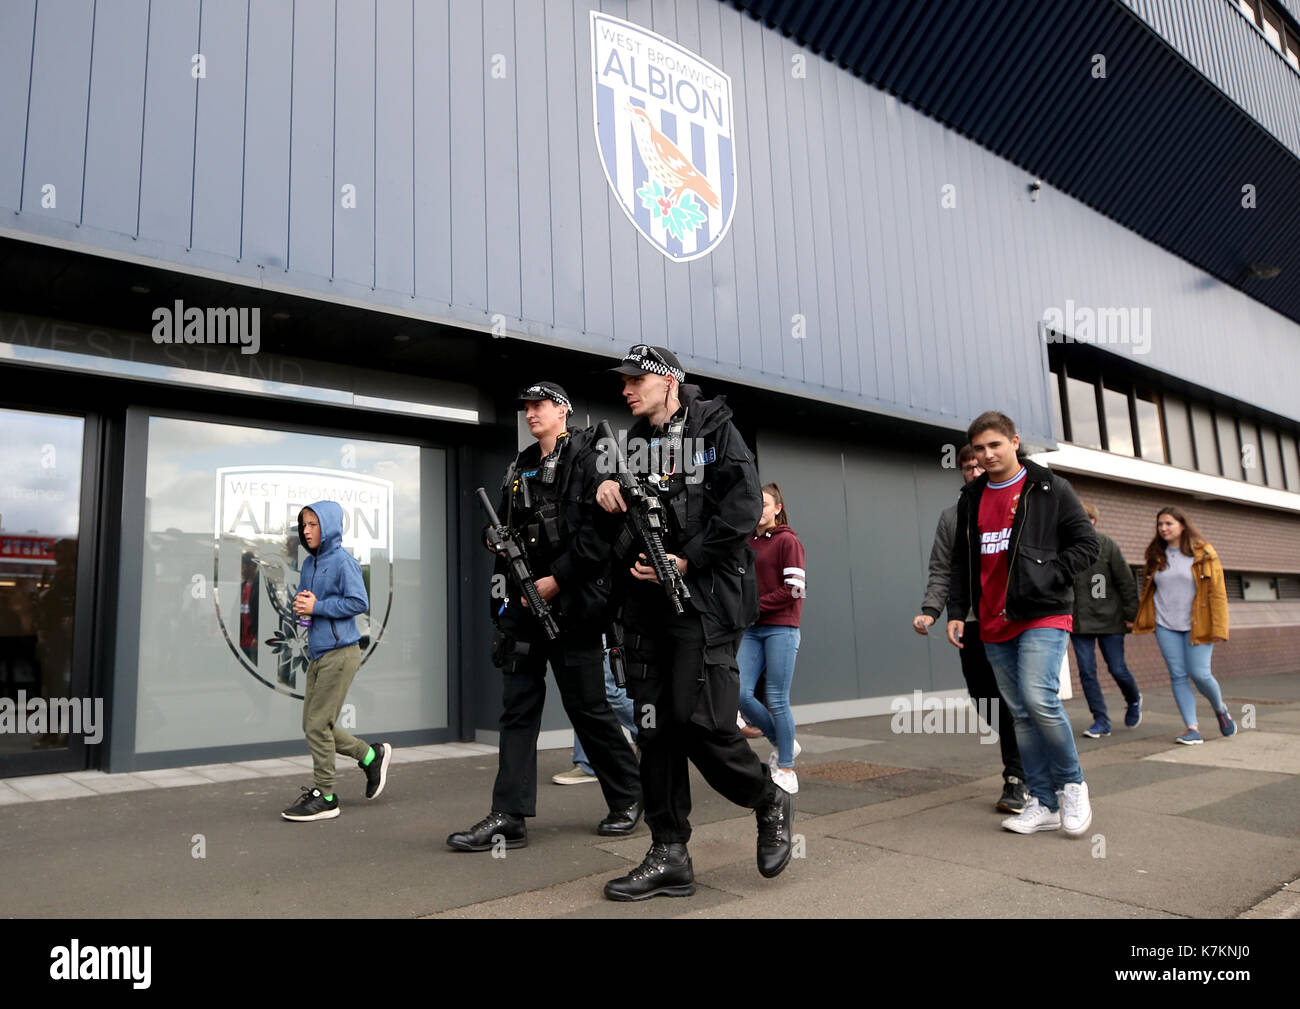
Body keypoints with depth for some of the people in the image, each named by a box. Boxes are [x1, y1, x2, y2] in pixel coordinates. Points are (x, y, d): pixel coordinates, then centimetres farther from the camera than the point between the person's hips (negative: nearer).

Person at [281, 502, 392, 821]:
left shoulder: (343, 561, -11)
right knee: (313, 724, 12)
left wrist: (317, 606, -16)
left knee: (318, 724, -4)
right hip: (318, 653, 9)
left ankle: (324, 796, 10)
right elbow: (303, 599, 22)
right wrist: (300, 605, -1)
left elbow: (359, 602, -18)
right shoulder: (309, 564, 13)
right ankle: (372, 755, 28)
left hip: (341, 653, -9)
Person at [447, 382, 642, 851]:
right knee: (517, 708, 5)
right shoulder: (519, 469, 19)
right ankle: (508, 818, 10)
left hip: (571, 602, -7)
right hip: (525, 603, 7)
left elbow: (600, 529, -15)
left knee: (587, 707, 2)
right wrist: (505, 586, 7)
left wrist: (558, 579, -17)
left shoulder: (589, 458, -4)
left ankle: (628, 798, 22)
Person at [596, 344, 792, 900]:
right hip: (647, 601, 6)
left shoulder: (715, 429, 1)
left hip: (706, 595, -6)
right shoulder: (633, 439, 19)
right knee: (656, 728, 5)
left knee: (701, 721, -11)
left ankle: (770, 802, 17)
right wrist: (606, 490, 1)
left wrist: (687, 560, -15)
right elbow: (620, 519, 24)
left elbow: (744, 507, -9)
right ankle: (669, 856, 14)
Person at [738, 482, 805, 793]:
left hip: (781, 628, -5)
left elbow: (796, 588, -10)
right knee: (740, 693, -6)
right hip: (751, 630, 6)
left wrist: (755, 605, -11)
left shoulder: (787, 540, -3)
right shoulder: (746, 543, 13)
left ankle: (786, 771, 10)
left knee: (777, 699, -4)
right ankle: (781, 743, 18)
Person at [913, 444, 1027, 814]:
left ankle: (1016, 780, 3)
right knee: (985, 700, 4)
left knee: (1010, 702, -7)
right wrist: (930, 611, -6)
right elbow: (941, 571, 10)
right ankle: (1027, 768, 20)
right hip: (971, 624, 3)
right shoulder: (951, 517, 14)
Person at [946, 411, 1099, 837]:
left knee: (1040, 699, -20)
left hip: (1043, 615, -5)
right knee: (1021, 715, 7)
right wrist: (956, 612, 8)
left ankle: (1072, 785, 4)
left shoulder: (1049, 489, 1)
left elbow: (1086, 545, -1)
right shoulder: (971, 498, 13)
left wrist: (1045, 578, -13)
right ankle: (1044, 804, 16)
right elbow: (962, 561, 16)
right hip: (995, 625, 5)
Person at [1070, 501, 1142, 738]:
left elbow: (1126, 581, -3)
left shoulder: (1106, 545, -7)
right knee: (1086, 671, -1)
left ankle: (1134, 701, 36)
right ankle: (1101, 721, 11)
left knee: (1117, 669, 4)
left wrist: (1130, 613, -4)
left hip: (1108, 619, -2)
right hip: (1078, 621, 2)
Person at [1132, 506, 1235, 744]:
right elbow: (1148, 590, 18)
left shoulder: (1202, 553, -1)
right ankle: (1193, 729, 3)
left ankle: (1220, 709, 24)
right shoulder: (1156, 555, 9)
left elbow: (1217, 591, -3)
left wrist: (1218, 627, -10)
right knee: (1178, 676, -2)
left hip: (1197, 625, -3)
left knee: (1200, 674, -7)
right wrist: (1140, 619, 14)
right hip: (1166, 626, 3)